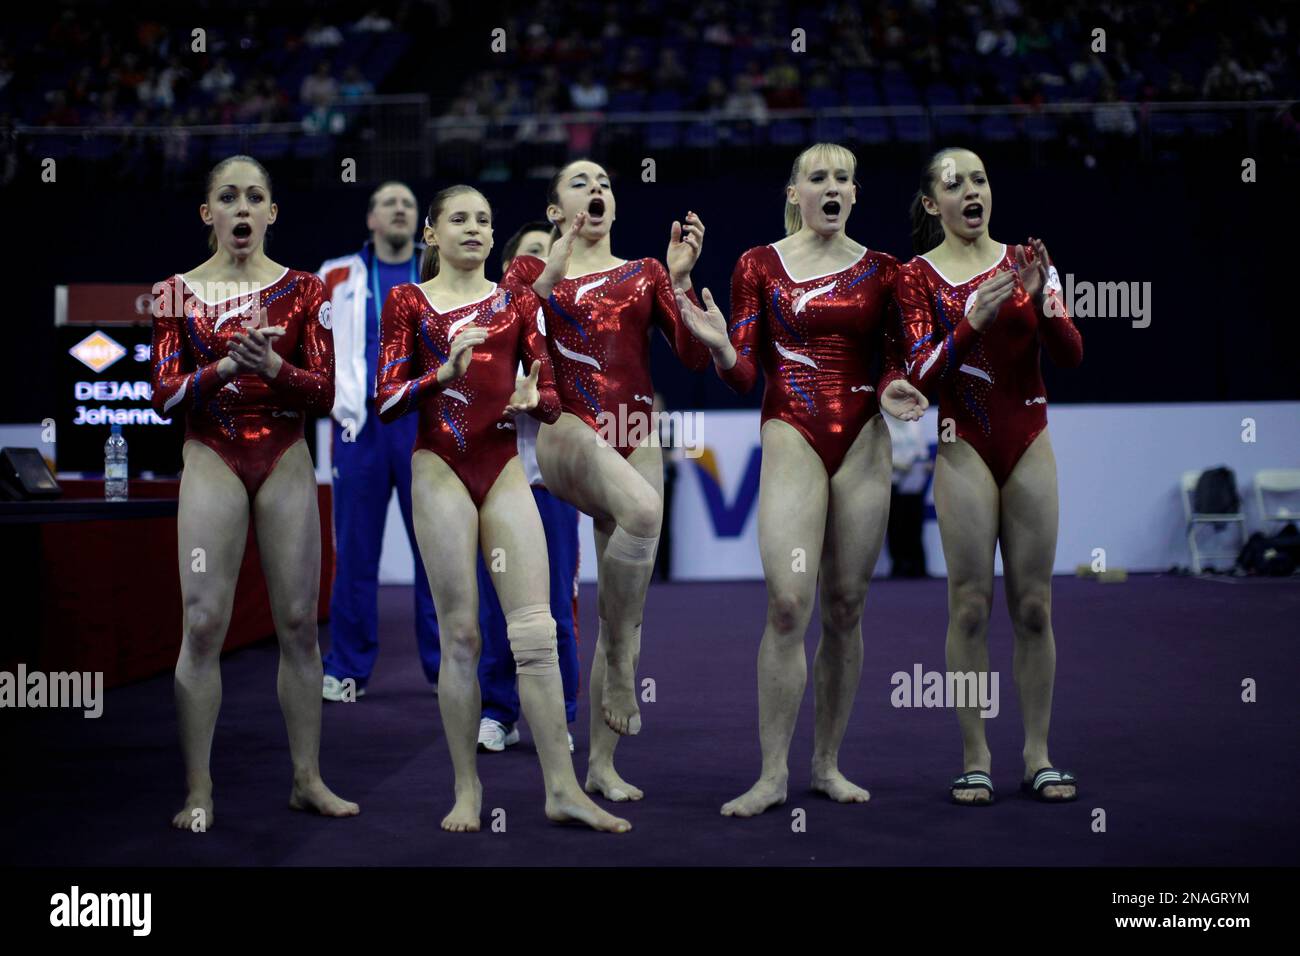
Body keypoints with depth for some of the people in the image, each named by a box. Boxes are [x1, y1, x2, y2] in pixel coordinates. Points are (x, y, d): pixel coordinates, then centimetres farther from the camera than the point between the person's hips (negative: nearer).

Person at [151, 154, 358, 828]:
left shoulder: (303, 290, 5)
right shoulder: (179, 292, 4)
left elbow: (323, 393, -1)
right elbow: (164, 395, -2)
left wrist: (271, 365, -20)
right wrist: (226, 367, -19)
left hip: (287, 463, 1)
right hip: (212, 462, -1)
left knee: (298, 622, 3)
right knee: (203, 623, -7)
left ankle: (308, 778, 12)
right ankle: (198, 790, -2)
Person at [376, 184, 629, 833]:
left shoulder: (517, 301, 13)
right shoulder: (407, 302, 6)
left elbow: (551, 399, 10)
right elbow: (386, 403, -2)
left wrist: (534, 399, -14)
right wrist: (445, 372, -18)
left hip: (504, 469, 2)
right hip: (440, 469, -2)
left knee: (536, 632, -4)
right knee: (460, 634, -1)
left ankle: (562, 789, -1)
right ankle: (467, 788, 9)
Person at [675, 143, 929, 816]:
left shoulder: (880, 269, 9)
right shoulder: (759, 266, 4)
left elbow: (890, 359, 15)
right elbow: (743, 376, 2)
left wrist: (892, 390, -7)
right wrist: (721, 347, -20)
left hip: (863, 440, 3)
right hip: (792, 436, -2)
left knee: (846, 606, 5)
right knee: (787, 604, -14)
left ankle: (828, 763, 16)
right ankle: (773, 772, -6)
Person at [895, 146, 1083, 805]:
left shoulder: (1025, 262, 7)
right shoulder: (918, 276, 0)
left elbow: (1071, 356, -2)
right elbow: (921, 376, -9)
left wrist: (1042, 300, -19)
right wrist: (974, 318, -22)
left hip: (1029, 443, 3)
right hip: (965, 448, -2)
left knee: (1034, 604, 3)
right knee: (970, 606, -4)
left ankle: (1038, 755, 10)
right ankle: (975, 759, 1)